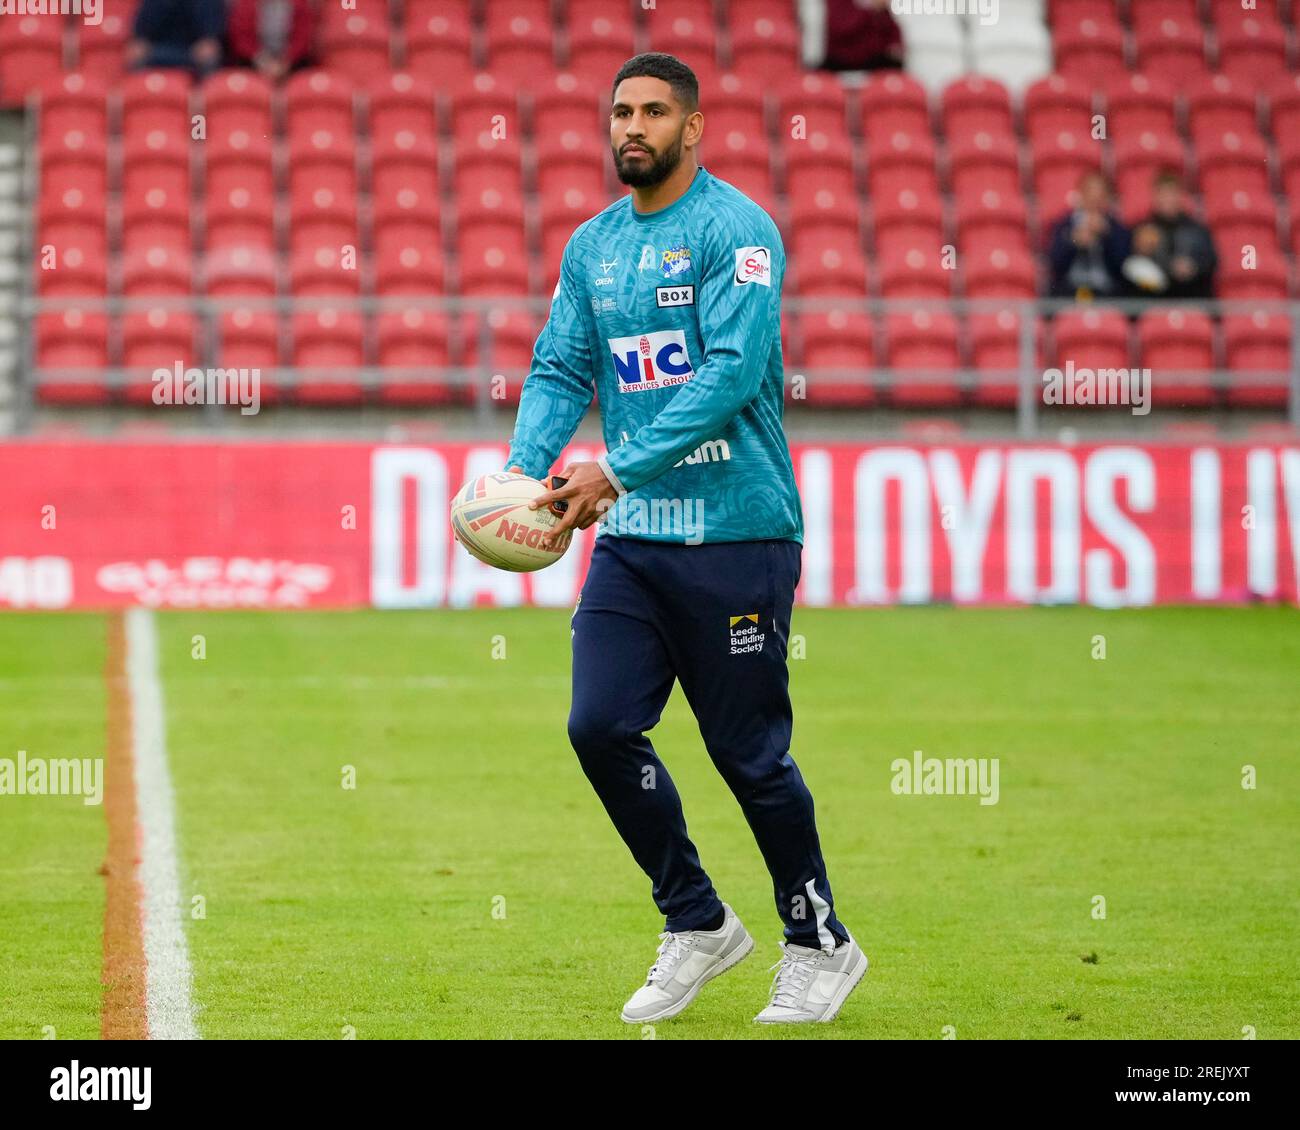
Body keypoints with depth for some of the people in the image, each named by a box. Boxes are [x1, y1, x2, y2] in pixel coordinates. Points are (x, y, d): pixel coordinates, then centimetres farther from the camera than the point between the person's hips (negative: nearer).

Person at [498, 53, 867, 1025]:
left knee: (748, 750, 0)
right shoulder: (592, 246, 13)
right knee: (600, 726, -4)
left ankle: (821, 943, 19)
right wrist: (525, 472, -7)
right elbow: (561, 370, 13)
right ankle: (696, 925, 14)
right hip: (632, 537, 6)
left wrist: (617, 471, -25)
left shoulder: (736, 230, -10)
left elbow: (734, 371, -19)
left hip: (737, 532, -6)